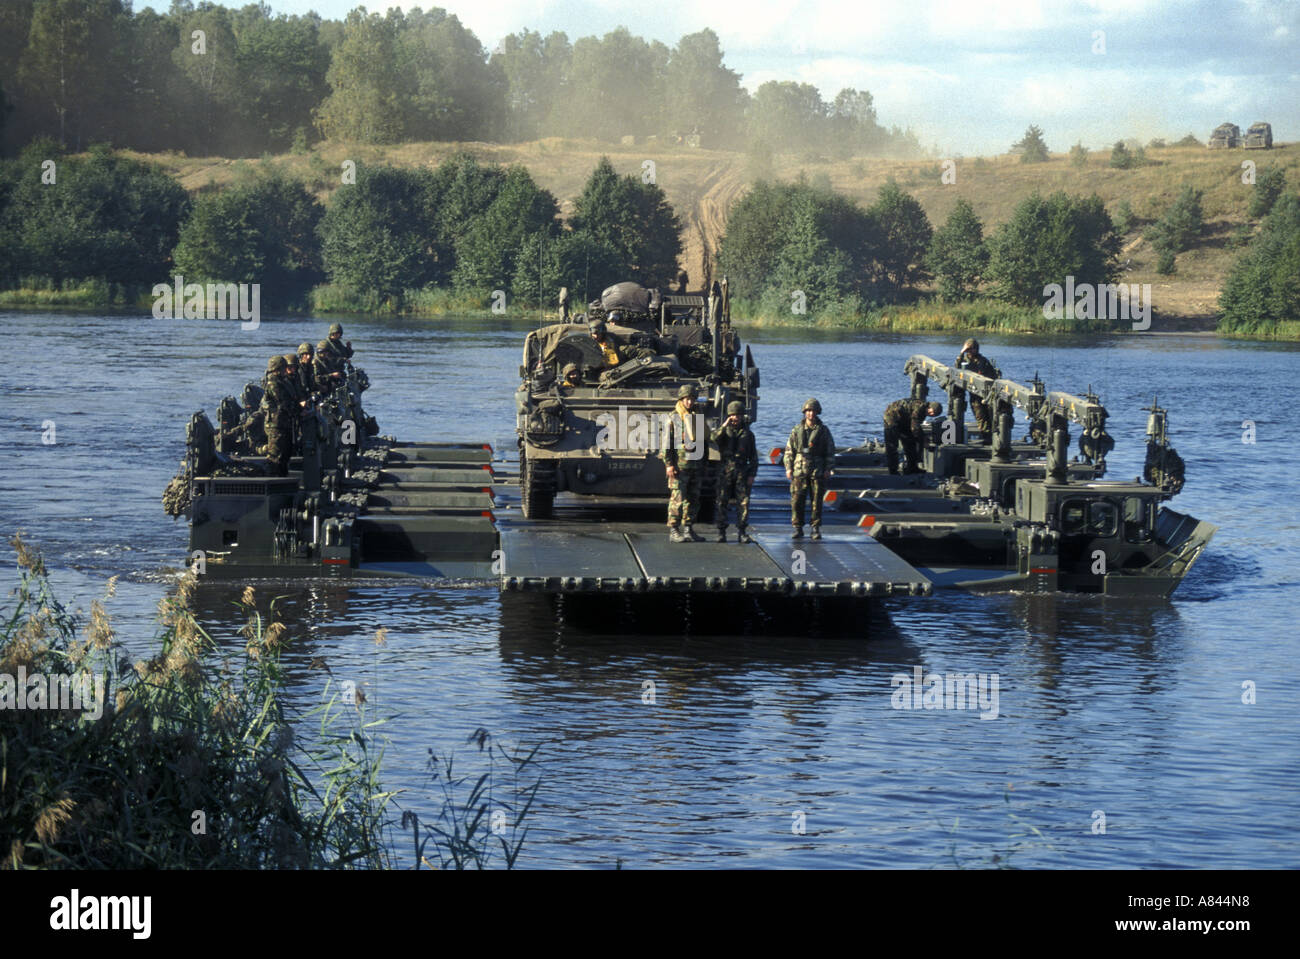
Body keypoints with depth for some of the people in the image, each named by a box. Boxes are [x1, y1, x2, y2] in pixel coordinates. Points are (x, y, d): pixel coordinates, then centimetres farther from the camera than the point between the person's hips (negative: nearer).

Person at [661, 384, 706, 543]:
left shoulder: (698, 418, 15)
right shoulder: (672, 418, -3)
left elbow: (704, 442, 21)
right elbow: (666, 443, -6)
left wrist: (704, 463, 16)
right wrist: (669, 464, -14)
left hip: (696, 465, 6)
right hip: (679, 466, -6)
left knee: (693, 500, 7)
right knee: (677, 499, -7)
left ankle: (688, 530, 14)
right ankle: (673, 531, -3)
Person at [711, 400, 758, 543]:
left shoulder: (747, 433, 12)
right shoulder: (724, 430, 10)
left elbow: (753, 457, 11)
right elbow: (714, 438, -14)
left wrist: (752, 475, 2)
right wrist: (725, 425, -20)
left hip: (742, 472, 1)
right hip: (725, 470, -1)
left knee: (743, 502, -4)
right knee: (722, 503, -2)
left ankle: (741, 532, 2)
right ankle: (721, 532, 4)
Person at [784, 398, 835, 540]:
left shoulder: (823, 430, 4)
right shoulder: (797, 429, 6)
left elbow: (830, 451, 6)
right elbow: (789, 449, 9)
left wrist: (828, 469, -1)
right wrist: (788, 468, 2)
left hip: (818, 471, 0)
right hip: (799, 470, 0)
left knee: (817, 501, 1)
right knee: (797, 501, -2)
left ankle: (816, 529, 8)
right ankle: (798, 529, 6)